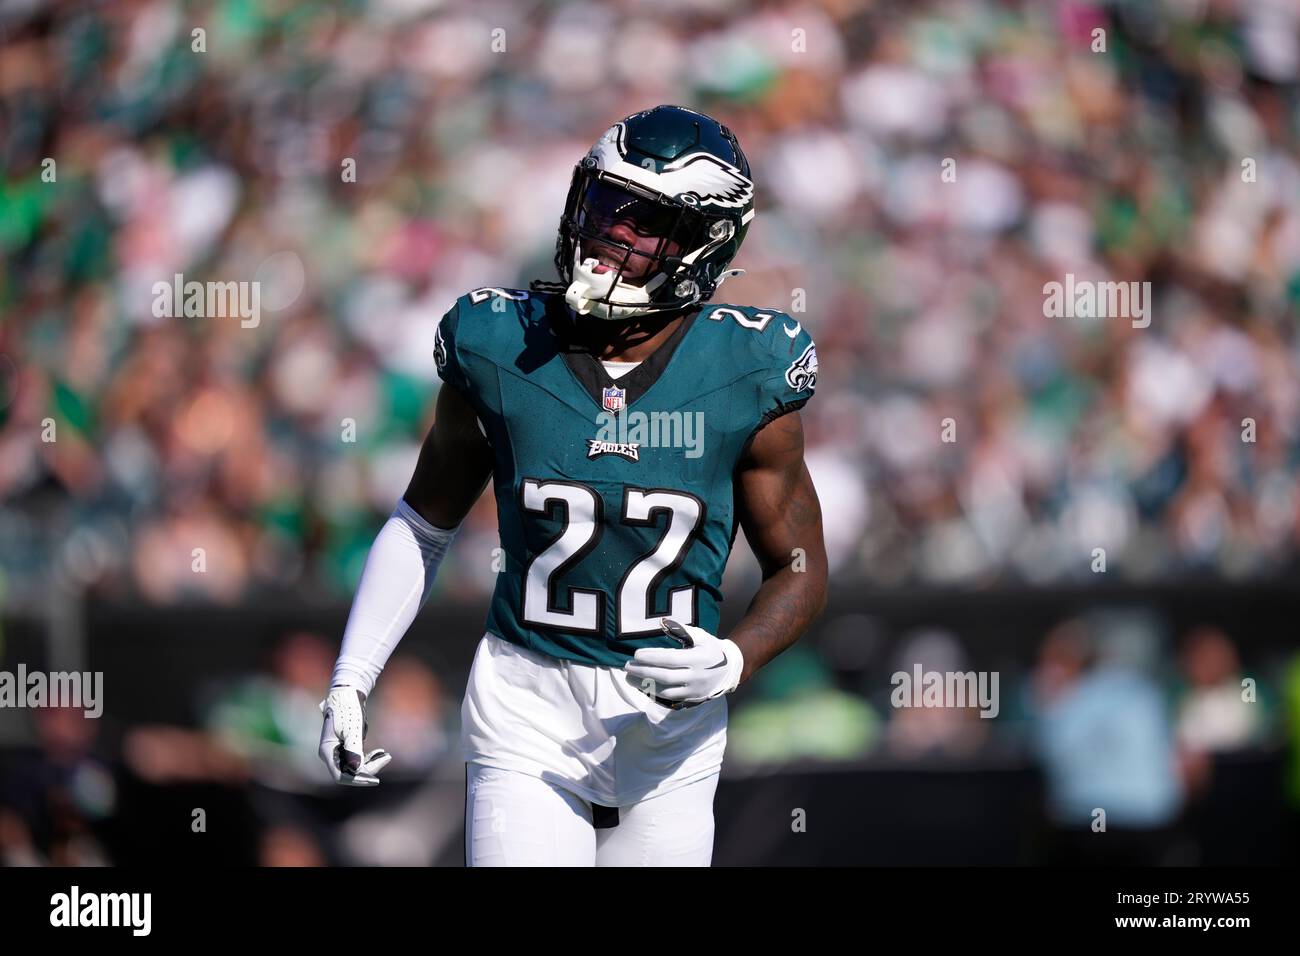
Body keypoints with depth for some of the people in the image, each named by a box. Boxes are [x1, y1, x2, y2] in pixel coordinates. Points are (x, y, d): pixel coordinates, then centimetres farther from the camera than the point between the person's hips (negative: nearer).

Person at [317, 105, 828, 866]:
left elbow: (801, 571, 2)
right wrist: (350, 681, 3)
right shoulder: (500, 352, -5)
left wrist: (732, 661, -18)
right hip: (527, 712, 0)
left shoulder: (745, 377, -7)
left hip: (672, 722, 1)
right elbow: (423, 526, 9)